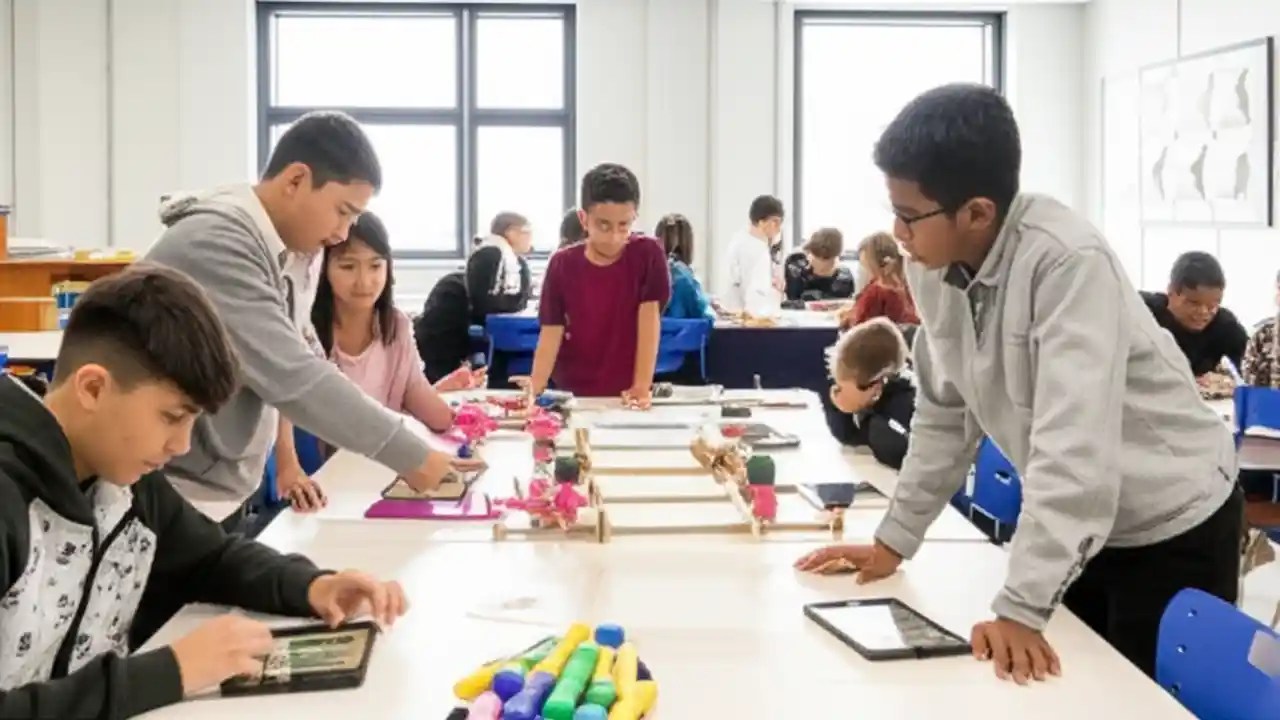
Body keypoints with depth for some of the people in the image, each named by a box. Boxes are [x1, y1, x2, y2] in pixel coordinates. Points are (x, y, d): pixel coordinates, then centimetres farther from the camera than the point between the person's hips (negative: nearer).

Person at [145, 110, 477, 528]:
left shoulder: (255, 246, 10)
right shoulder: (215, 244, -21)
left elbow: (278, 375, 7)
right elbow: (292, 377, -27)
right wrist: (412, 457, -24)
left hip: (218, 498, 9)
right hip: (177, 504, -9)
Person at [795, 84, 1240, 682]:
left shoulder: (1067, 262, -32)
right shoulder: (934, 264, -10)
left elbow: (1072, 444, -37)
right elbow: (944, 411, 2)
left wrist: (1021, 608, -40)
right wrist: (893, 540, 1)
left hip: (1173, 523, -6)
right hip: (1075, 524, 6)